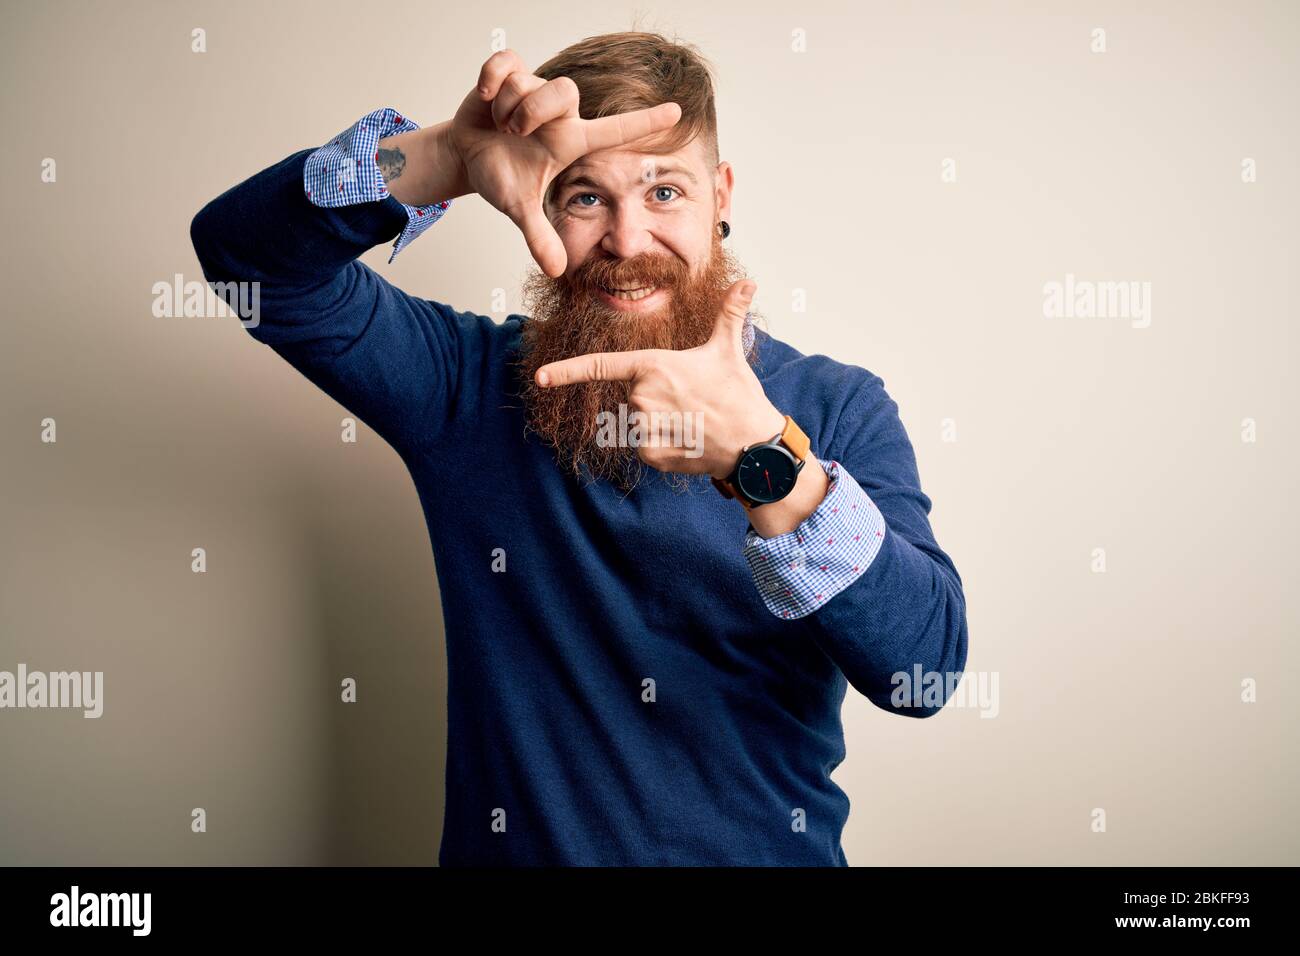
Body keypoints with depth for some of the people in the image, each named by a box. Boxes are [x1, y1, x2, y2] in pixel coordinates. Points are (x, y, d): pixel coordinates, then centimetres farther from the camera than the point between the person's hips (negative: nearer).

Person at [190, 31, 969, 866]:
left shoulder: (839, 411, -5)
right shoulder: (469, 385, -3)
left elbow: (928, 664, -16)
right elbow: (246, 248, -7)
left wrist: (763, 456, -29)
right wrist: (446, 161, -23)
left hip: (768, 849, -1)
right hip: (513, 847, 1)